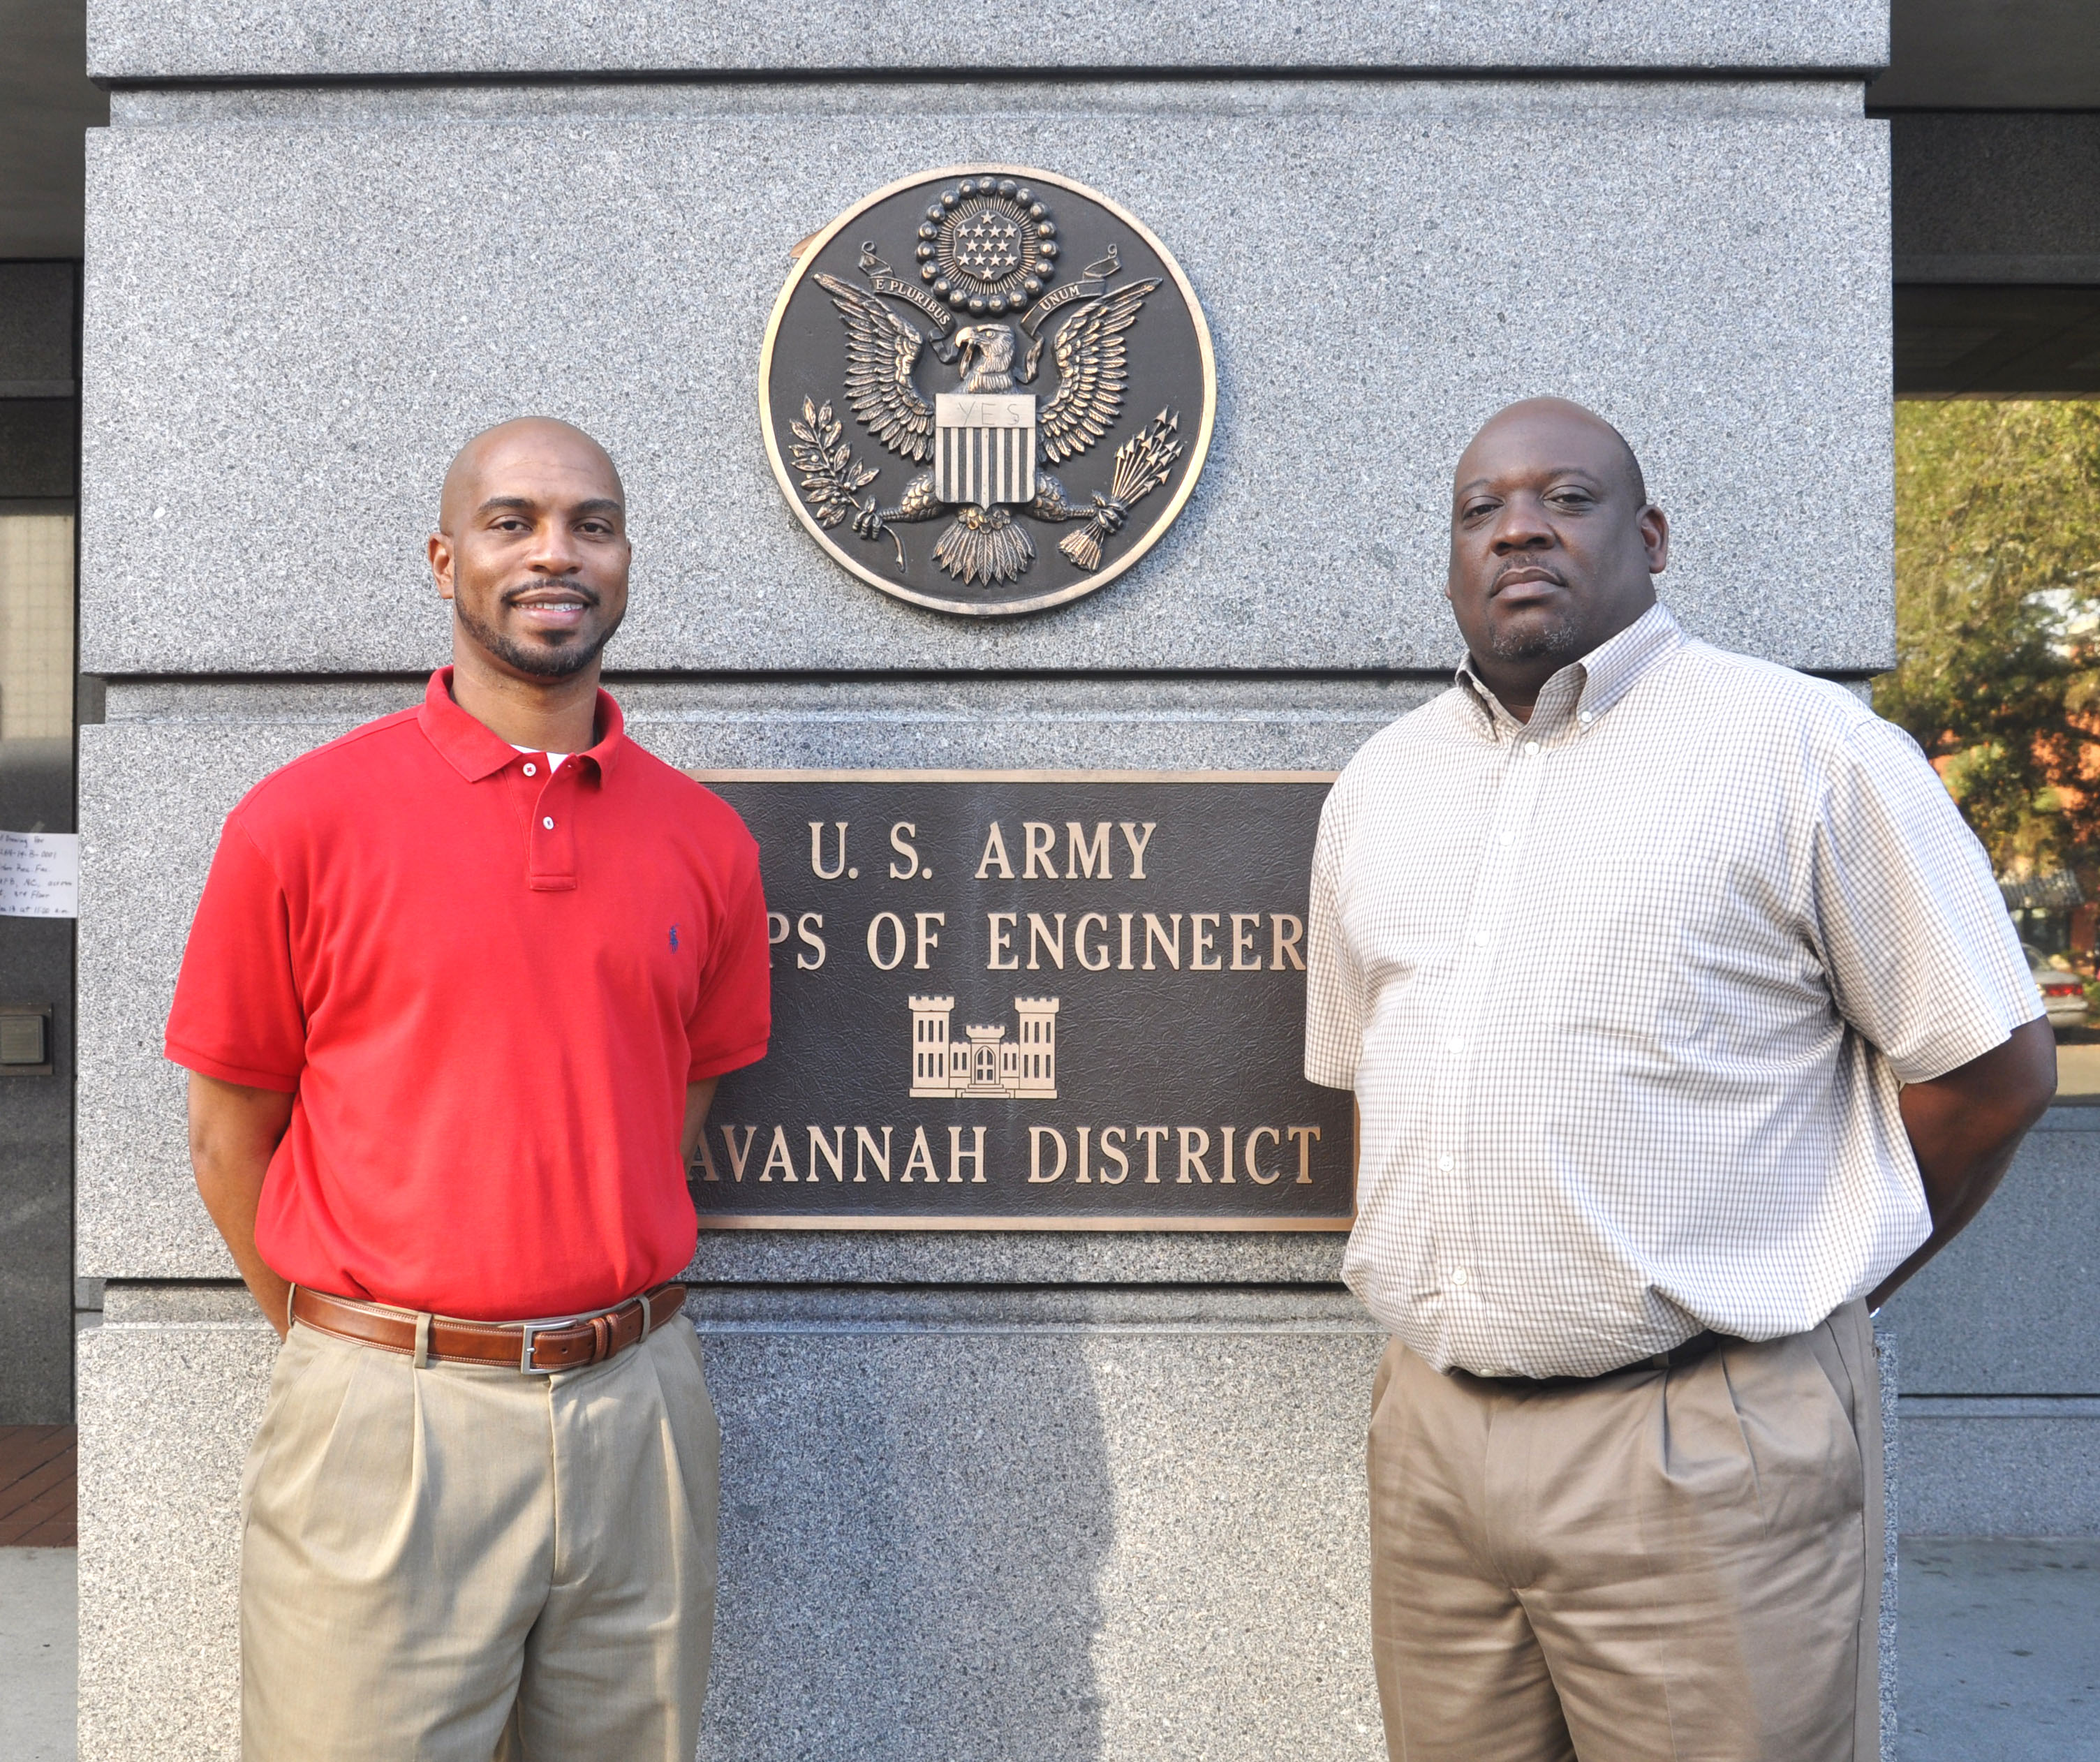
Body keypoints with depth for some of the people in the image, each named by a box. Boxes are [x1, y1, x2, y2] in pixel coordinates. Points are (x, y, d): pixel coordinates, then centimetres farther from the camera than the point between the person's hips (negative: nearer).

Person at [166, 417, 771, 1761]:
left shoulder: (705, 841, 3)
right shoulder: (303, 822, -5)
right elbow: (230, 1136, 1)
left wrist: (605, 1326, 11)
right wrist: (352, 1348, 4)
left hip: (640, 1402, 3)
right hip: (390, 1419, -3)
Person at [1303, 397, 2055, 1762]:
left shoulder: (1806, 746, -5)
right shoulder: (1379, 784, 13)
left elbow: (1995, 1067, -3)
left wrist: (1799, 1297, 2)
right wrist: (1459, 1306, 11)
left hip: (1704, 1445, -5)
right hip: (1432, 1433, 5)